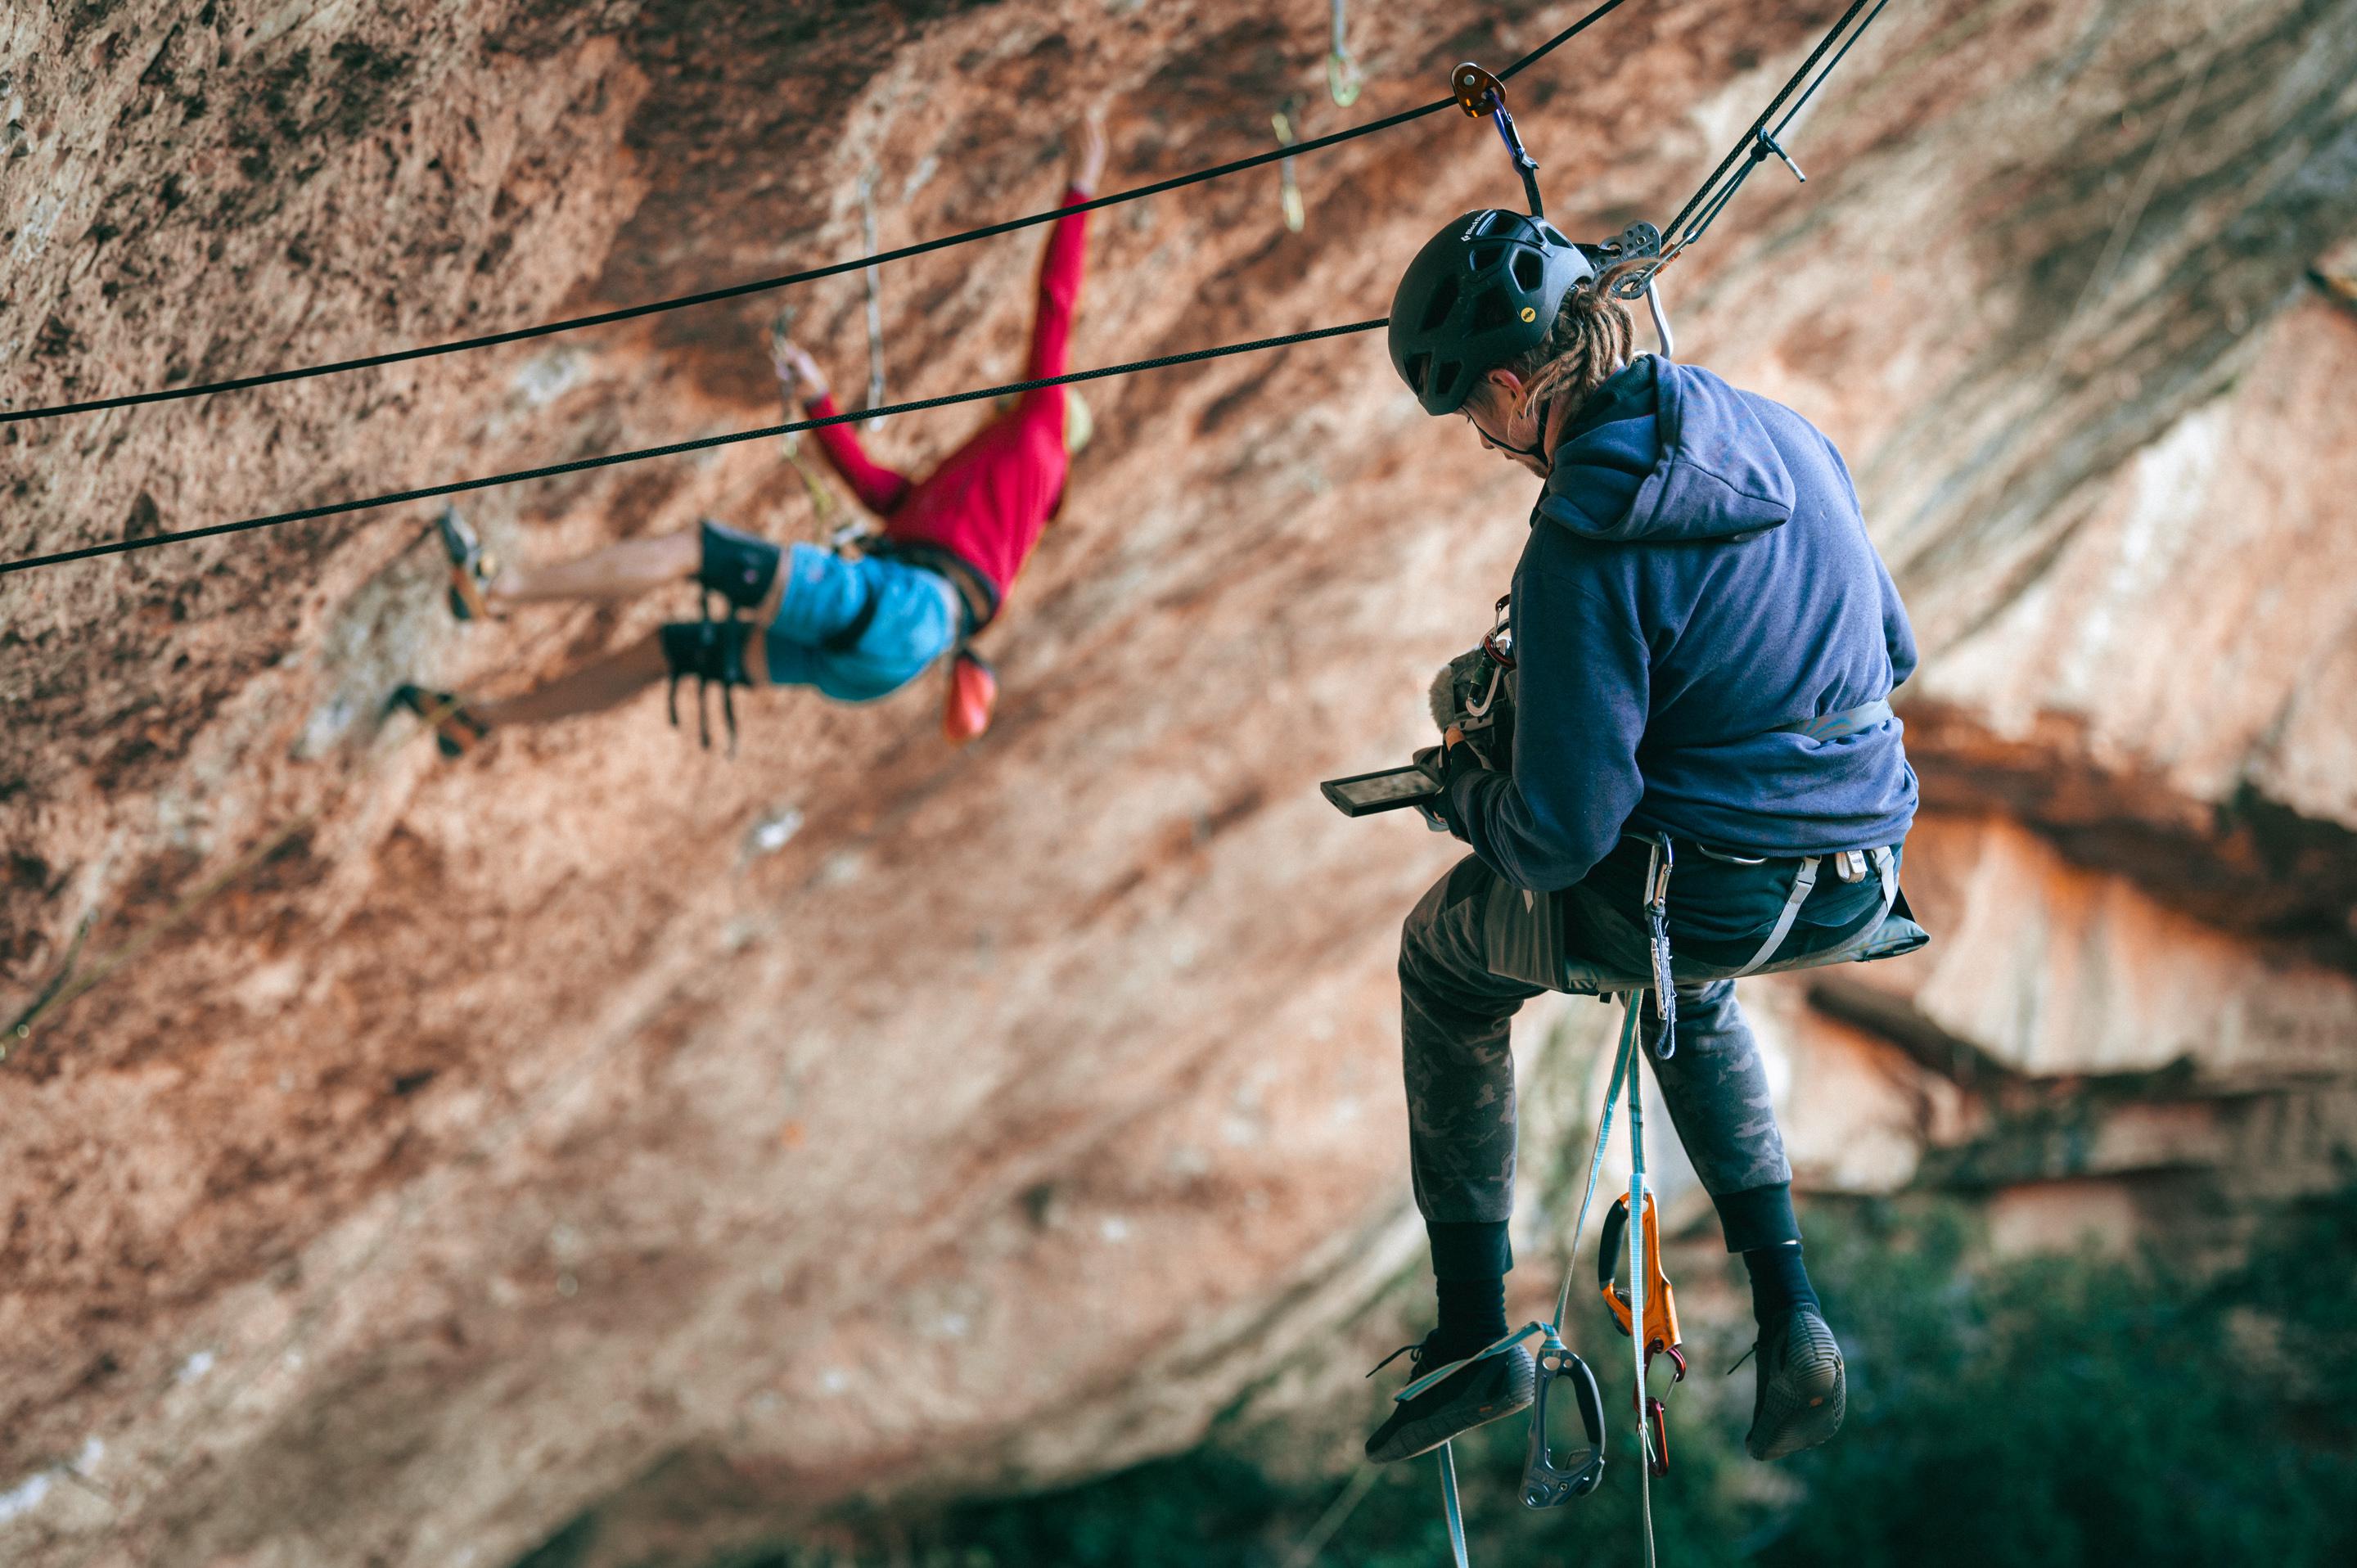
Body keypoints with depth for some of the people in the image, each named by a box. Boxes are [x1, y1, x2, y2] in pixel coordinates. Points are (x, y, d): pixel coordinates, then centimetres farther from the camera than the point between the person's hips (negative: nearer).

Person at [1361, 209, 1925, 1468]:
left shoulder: (1582, 544, -21)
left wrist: (1457, 783, 1)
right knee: (1687, 982, 39)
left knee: (1444, 954, 22)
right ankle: (1788, 1317, 28)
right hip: (1864, 892, 7)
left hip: (1708, 894, -7)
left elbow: (1560, 838, -19)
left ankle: (1473, 1330, 24)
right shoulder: (1781, 437, 3)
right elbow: (1891, 651, 16)